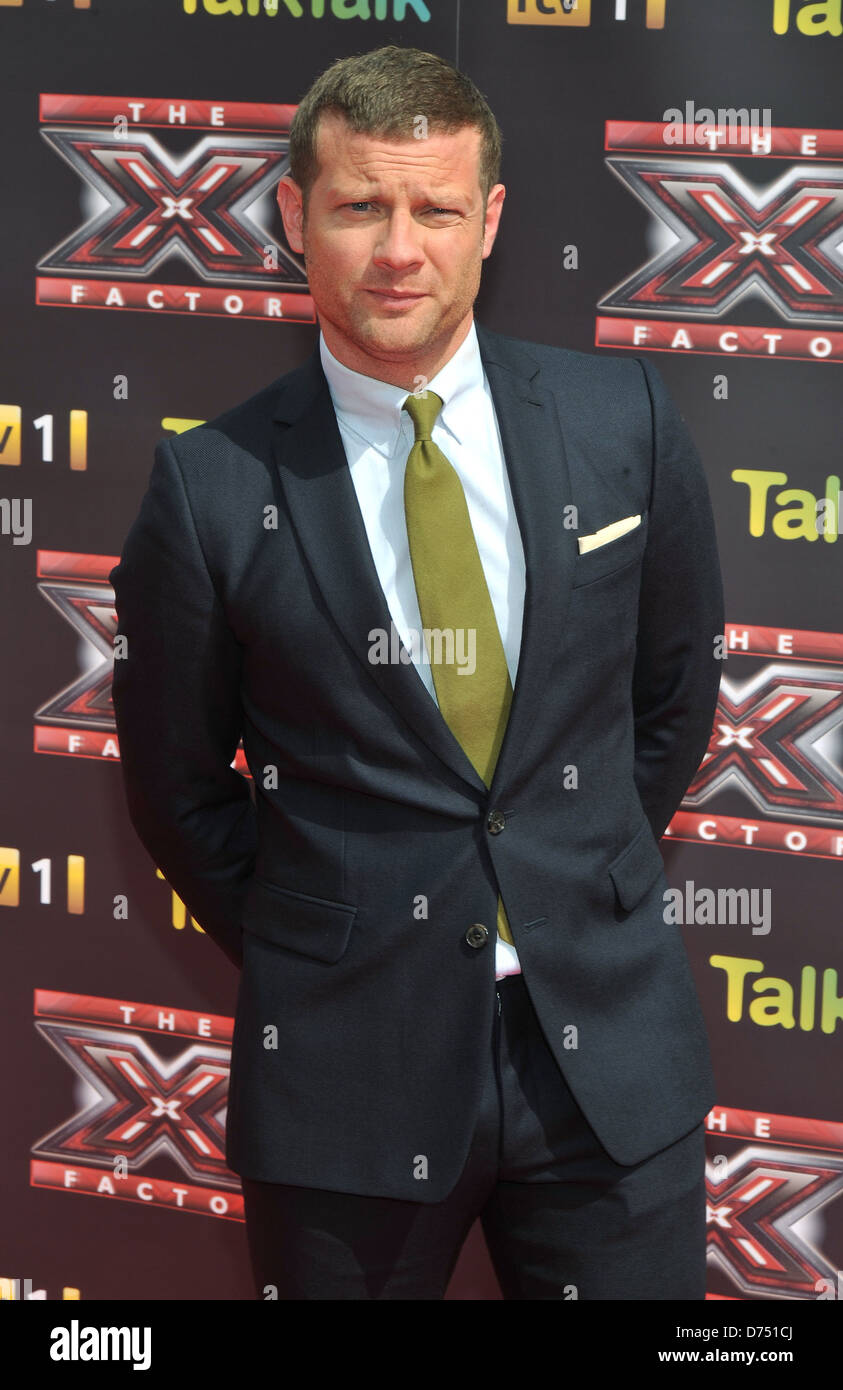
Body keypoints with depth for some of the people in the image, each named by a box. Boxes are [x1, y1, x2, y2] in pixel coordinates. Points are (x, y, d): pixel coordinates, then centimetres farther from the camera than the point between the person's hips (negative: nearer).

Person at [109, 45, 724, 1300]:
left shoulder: (623, 419, 0)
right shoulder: (214, 486, -7)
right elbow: (178, 785, 4)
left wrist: (589, 893, 10)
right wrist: (302, 954, 3)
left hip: (608, 1042, 2)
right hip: (349, 1069, -1)